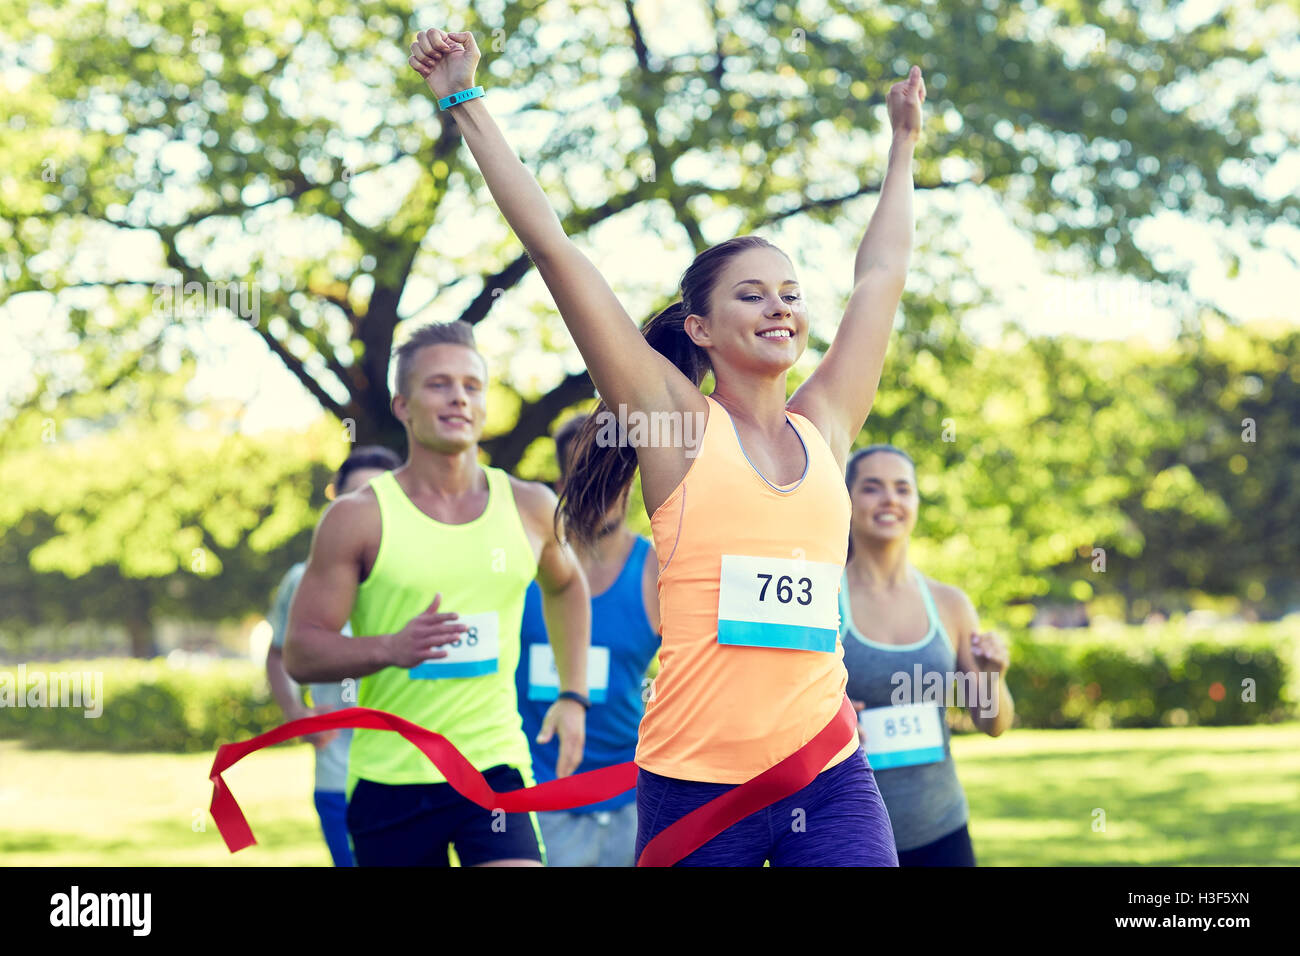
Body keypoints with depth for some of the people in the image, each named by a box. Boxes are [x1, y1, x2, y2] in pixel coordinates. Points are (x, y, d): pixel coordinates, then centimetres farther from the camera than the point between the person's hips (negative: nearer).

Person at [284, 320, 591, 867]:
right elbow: (299, 653, -6)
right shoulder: (358, 519, -4)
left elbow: (566, 586, 28)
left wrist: (573, 695, 19)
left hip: (495, 765, 1)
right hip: (388, 777, -1)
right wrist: (389, 648, -24)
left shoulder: (530, 508, 5)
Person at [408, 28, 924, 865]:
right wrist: (466, 104, 4)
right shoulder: (680, 425, 2)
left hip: (828, 783, 3)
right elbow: (552, 247, 1)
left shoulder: (824, 431, 12)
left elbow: (882, 272, 25)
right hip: (695, 784, -3)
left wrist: (904, 142, 36)